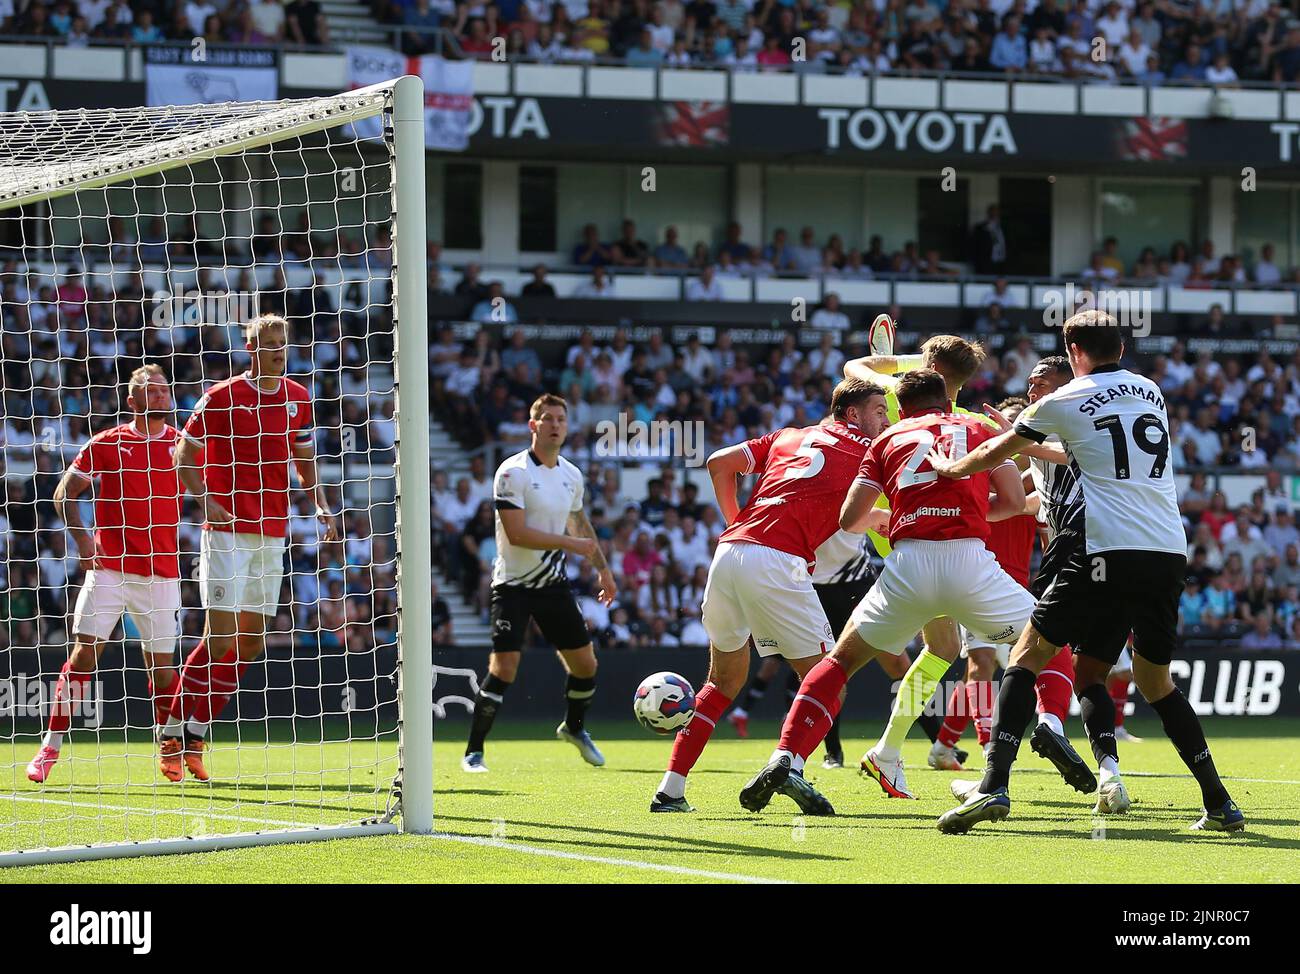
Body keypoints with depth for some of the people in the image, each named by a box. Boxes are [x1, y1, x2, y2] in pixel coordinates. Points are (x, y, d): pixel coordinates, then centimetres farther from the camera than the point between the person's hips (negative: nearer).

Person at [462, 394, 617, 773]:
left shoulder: (572, 475, 6)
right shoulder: (513, 472, -16)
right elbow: (517, 533, -24)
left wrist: (602, 568, 23)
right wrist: (571, 543, -22)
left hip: (553, 582, 6)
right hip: (512, 584, -6)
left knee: (585, 664, 9)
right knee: (504, 668, -17)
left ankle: (574, 727, 38)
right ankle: (473, 752, -5)